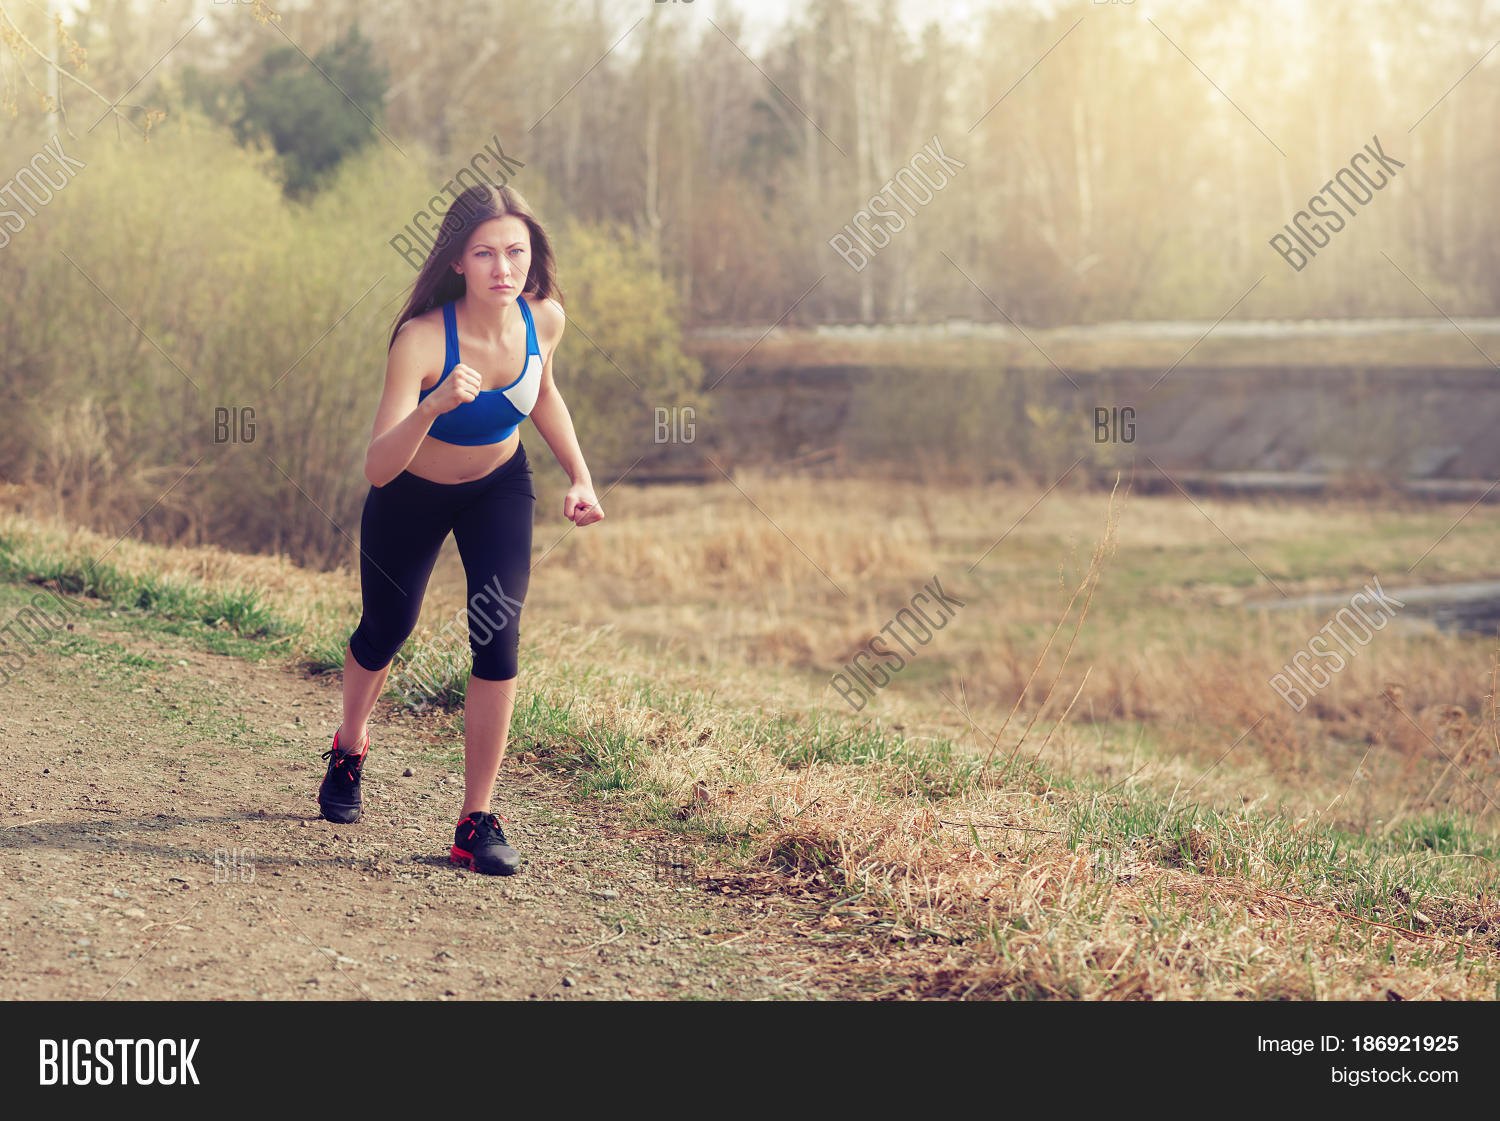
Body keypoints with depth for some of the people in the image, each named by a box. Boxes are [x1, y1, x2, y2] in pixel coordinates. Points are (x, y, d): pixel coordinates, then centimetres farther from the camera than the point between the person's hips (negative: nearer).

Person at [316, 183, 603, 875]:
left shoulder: (544, 319, -22)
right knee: (385, 633, 16)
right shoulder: (422, 338, -35)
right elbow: (377, 468, -41)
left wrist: (579, 477, -5)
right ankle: (350, 748, 50)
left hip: (499, 488, 2)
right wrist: (433, 407, -58)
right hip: (411, 493, -2)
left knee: (497, 638, -14)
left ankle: (477, 823, -5)